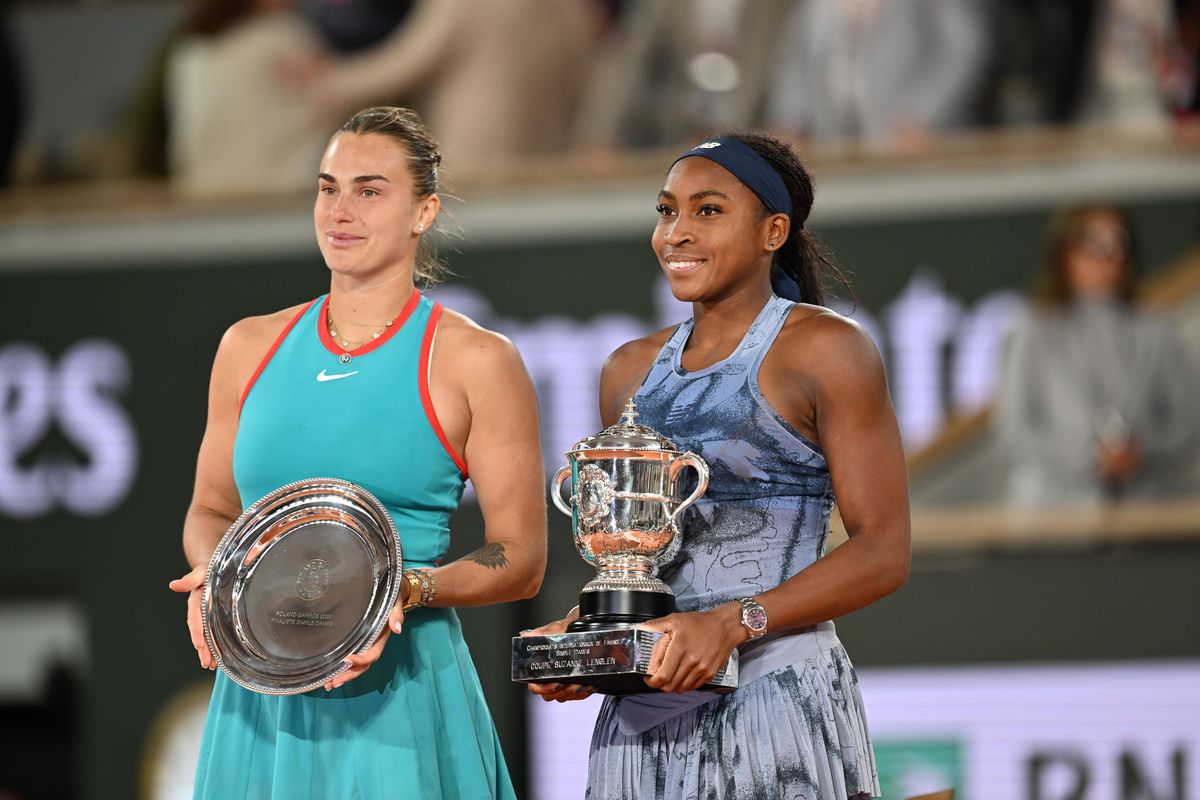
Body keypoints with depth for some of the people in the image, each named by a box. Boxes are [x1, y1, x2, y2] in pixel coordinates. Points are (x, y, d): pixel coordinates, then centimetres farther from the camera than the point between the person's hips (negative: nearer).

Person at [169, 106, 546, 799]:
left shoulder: (476, 361, -2)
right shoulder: (251, 348, 10)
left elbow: (522, 559, -3)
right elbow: (212, 510, 19)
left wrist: (409, 589, -20)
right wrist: (211, 575, -3)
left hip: (397, 696, -4)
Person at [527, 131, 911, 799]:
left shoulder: (823, 348, -2)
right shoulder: (633, 369, 16)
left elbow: (884, 552, -8)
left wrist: (733, 623, -19)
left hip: (777, 699, -5)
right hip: (643, 715, 5)